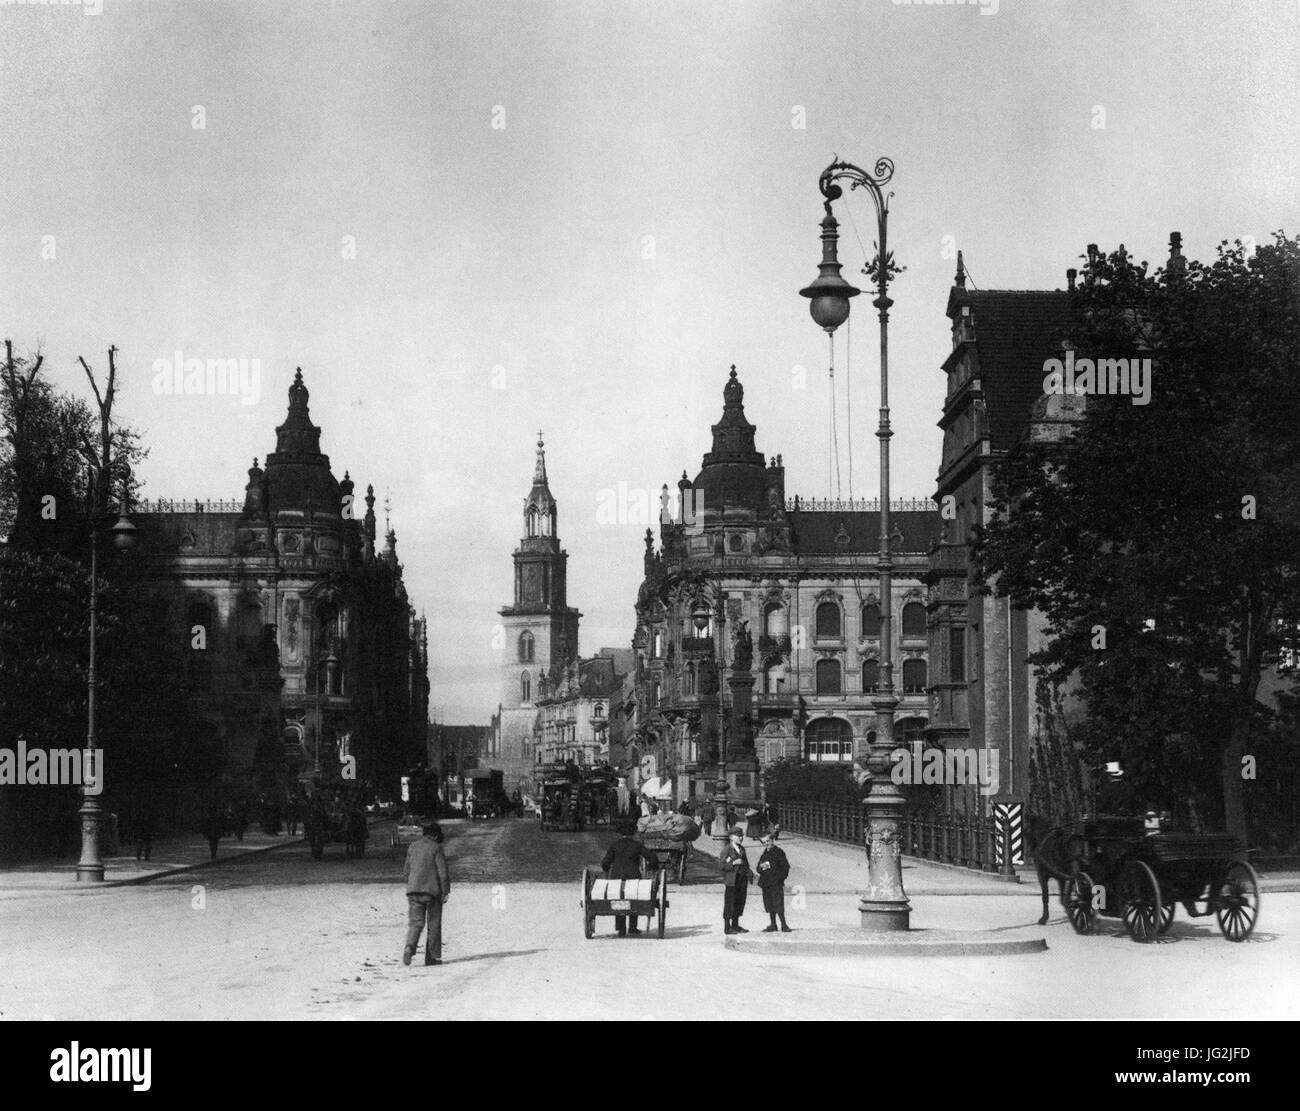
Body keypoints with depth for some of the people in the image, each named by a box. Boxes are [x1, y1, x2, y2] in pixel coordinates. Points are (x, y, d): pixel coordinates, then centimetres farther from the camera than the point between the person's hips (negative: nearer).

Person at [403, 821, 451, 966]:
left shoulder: (413, 846, 9)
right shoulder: (436, 848, -7)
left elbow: (407, 870, 15)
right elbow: (443, 872, -10)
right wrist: (446, 891, -4)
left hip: (414, 890, 4)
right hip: (432, 890, -4)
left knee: (415, 922, 5)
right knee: (434, 924, 7)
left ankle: (409, 947, -20)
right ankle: (432, 956, 8)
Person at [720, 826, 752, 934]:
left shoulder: (742, 849, 15)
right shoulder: (727, 850, -8)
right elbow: (721, 865, -13)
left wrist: (749, 872, 8)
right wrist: (734, 863, -21)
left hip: (742, 880, 7)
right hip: (731, 880, -7)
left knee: (740, 902, 10)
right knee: (729, 904, -3)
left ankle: (735, 925, 21)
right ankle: (727, 927, 4)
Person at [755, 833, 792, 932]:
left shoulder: (778, 852, -4)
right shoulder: (764, 854, 16)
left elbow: (785, 867, -6)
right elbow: (759, 869, 20)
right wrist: (761, 867, -2)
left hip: (776, 883, -7)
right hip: (766, 883, 7)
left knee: (778, 905, -9)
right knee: (769, 905, 9)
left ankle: (784, 925, -4)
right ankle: (772, 925, 17)